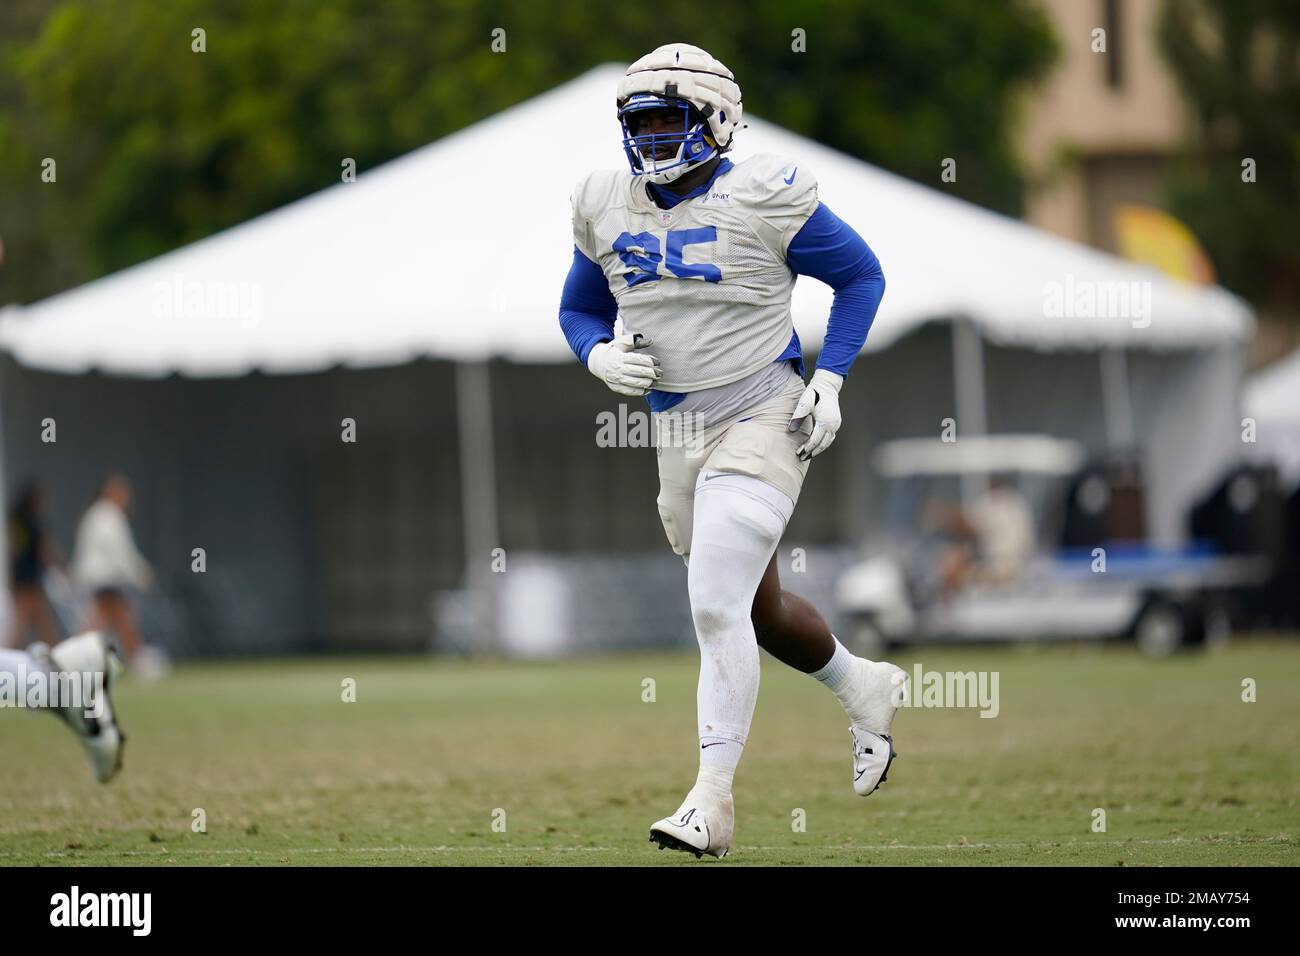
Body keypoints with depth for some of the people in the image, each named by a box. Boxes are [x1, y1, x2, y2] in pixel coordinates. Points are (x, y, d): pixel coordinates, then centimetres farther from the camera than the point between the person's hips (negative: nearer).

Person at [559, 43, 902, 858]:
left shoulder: (764, 197, -11)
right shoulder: (606, 208, 4)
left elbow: (862, 276, -1)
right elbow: (578, 309, 18)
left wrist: (829, 384, -10)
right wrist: (601, 356, -5)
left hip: (763, 420, -6)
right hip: (679, 433, 6)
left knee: (717, 605, -17)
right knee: (758, 611, 17)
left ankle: (713, 799, -12)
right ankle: (865, 687, 44)